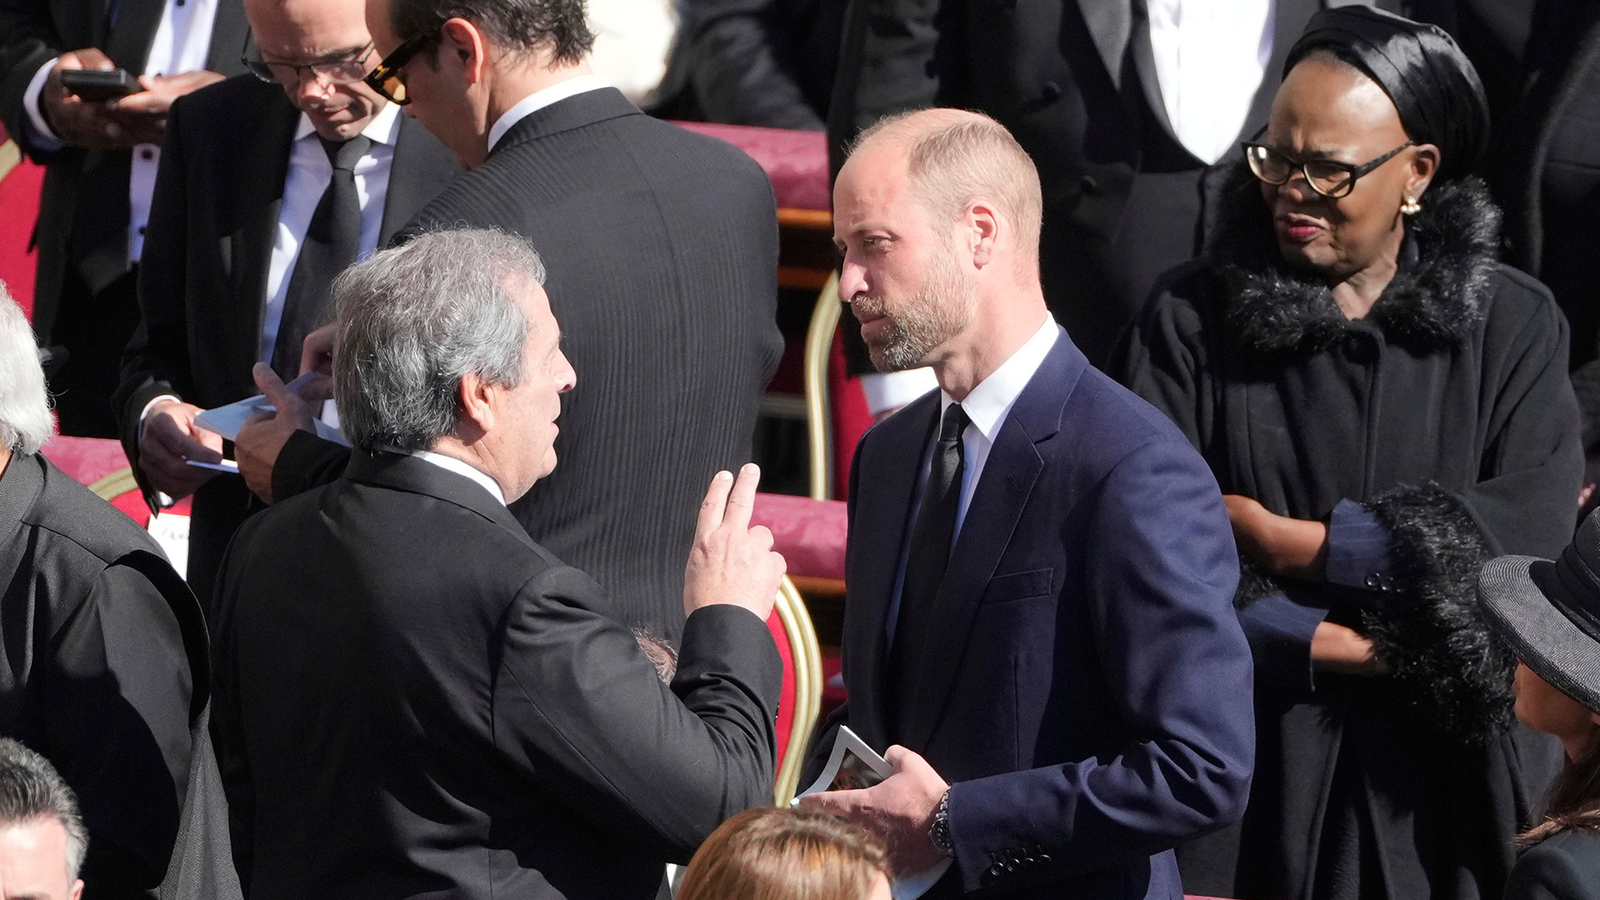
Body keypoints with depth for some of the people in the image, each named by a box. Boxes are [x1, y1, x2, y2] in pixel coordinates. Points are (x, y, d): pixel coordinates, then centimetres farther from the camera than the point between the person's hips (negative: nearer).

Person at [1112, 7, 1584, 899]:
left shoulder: (1513, 325, -1)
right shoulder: (1190, 319, -1)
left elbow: (1528, 533, -13)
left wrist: (1293, 544, -13)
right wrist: (1343, 649, -16)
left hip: (1451, 785, 0)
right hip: (1249, 771, 0)